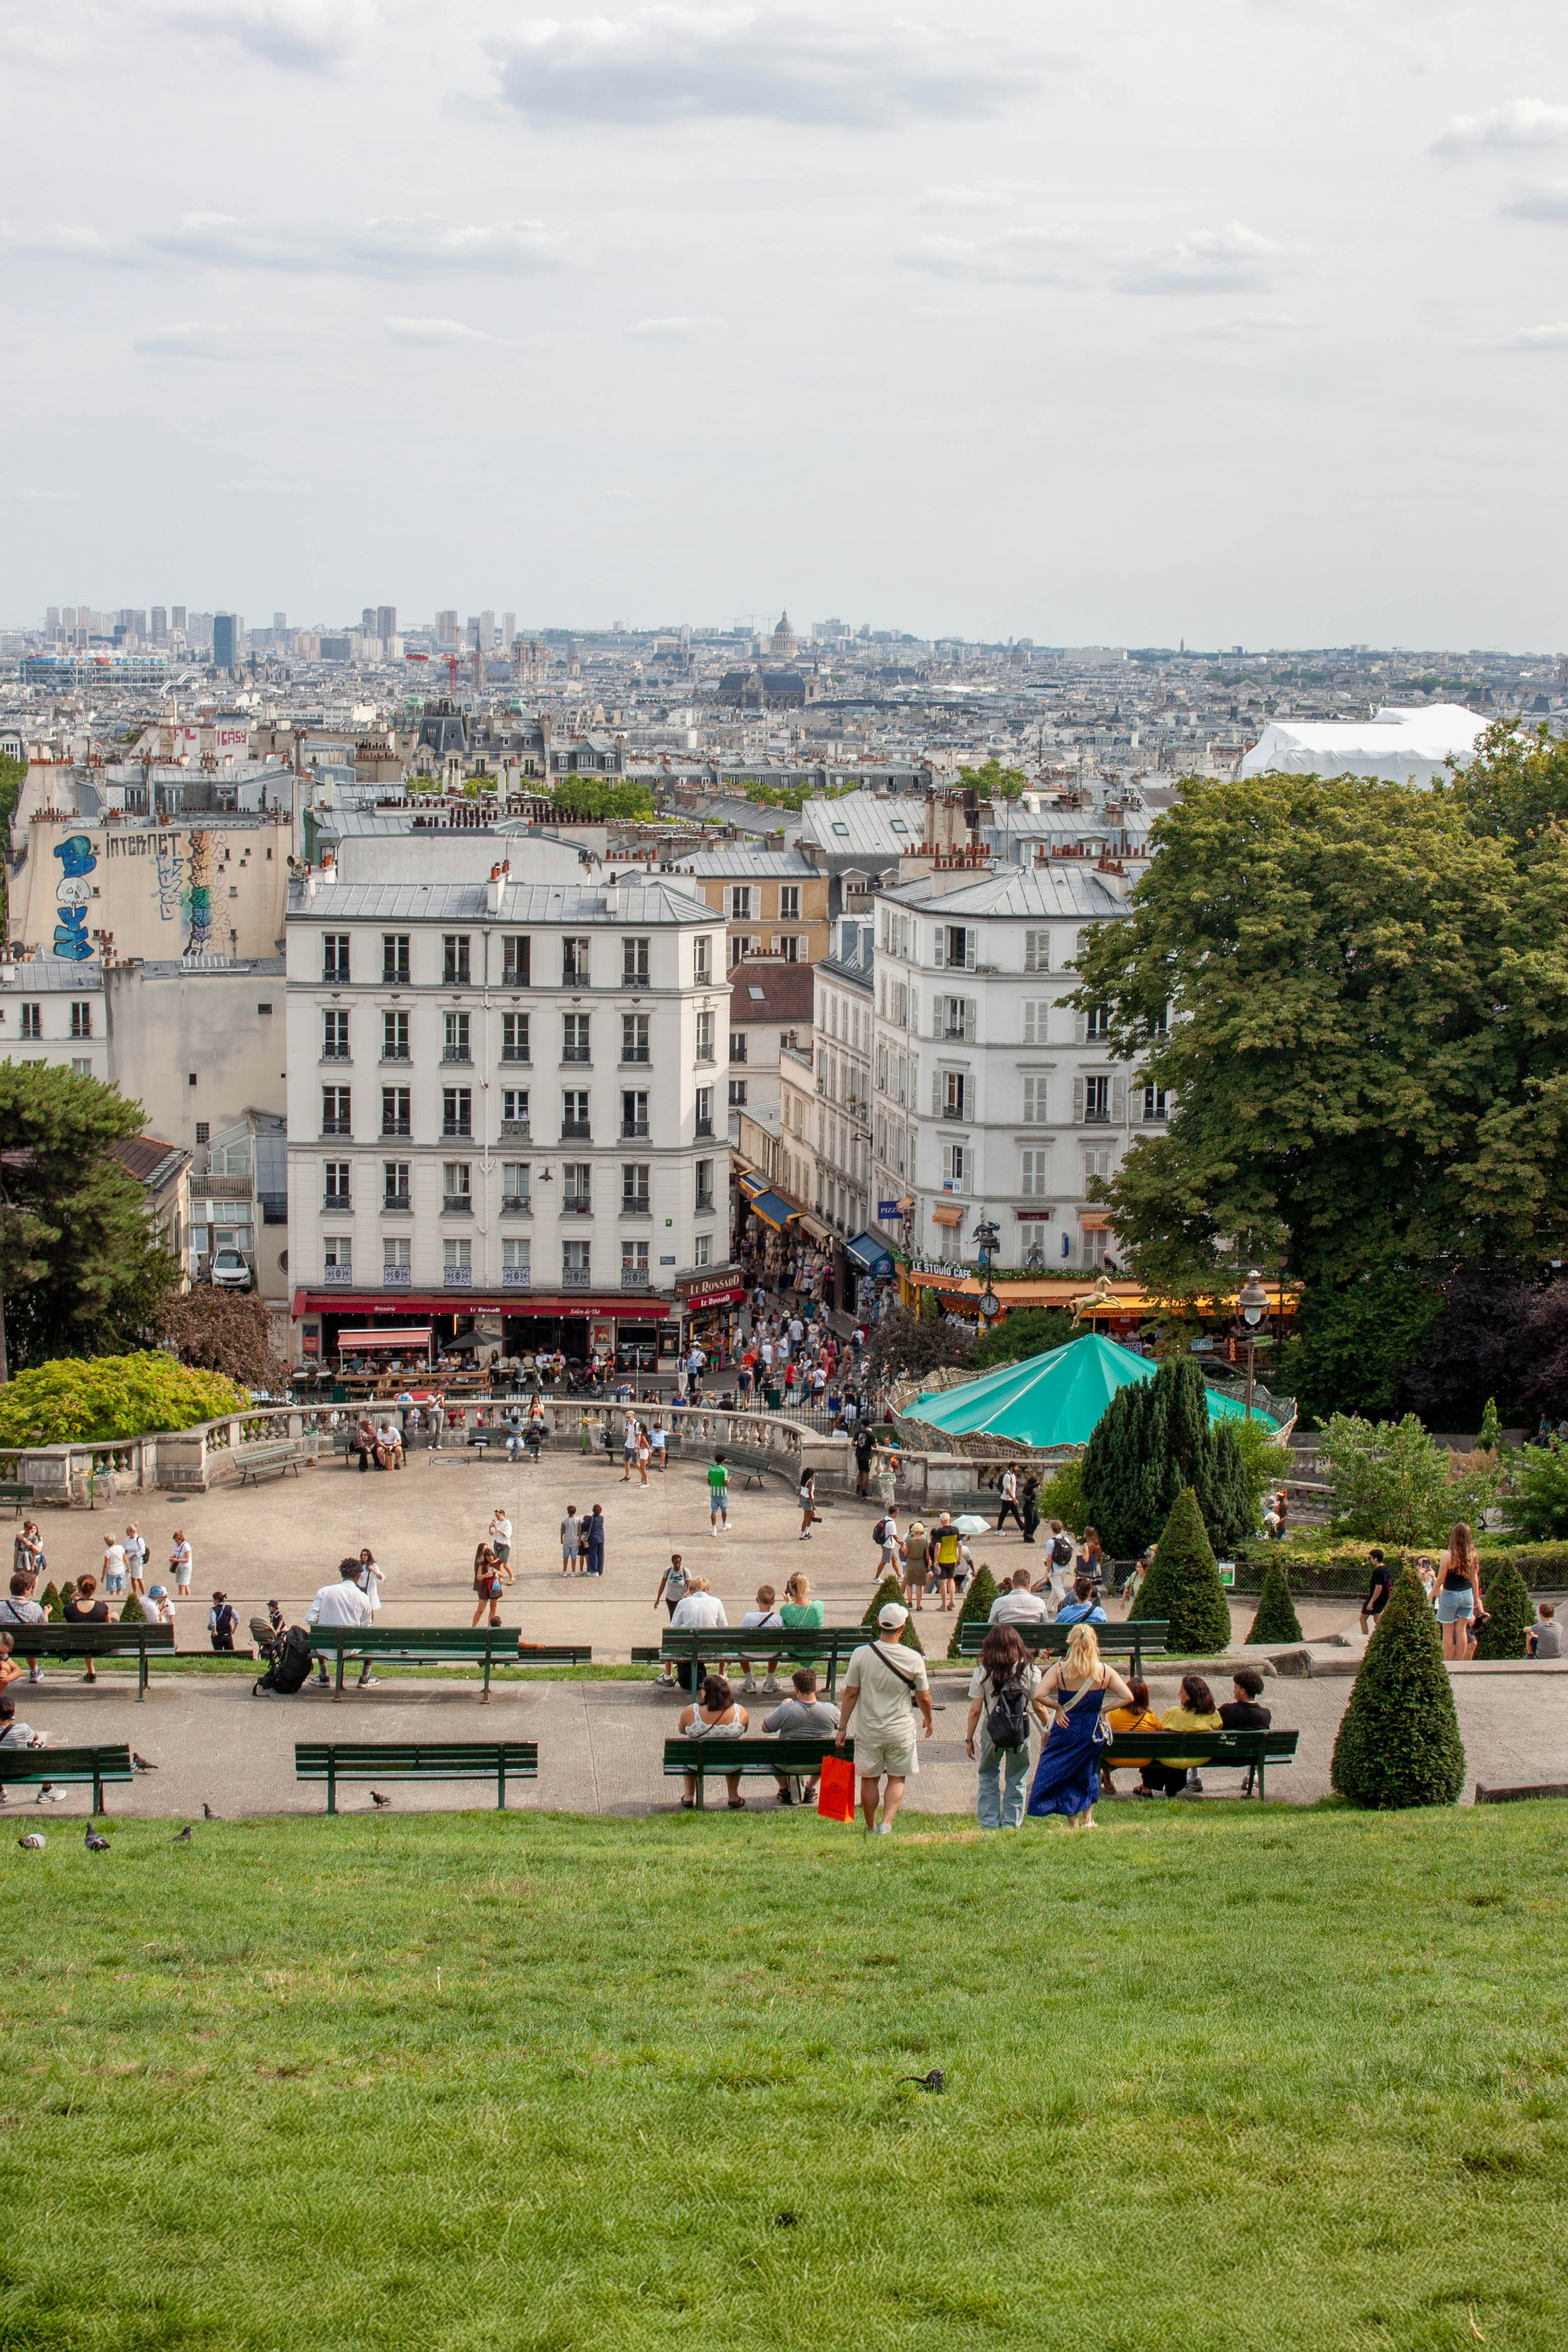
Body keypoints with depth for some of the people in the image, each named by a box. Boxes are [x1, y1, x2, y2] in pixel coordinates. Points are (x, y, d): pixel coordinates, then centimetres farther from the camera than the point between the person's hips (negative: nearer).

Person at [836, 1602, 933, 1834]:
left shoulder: (862, 1654, -11)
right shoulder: (913, 1659, -11)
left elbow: (850, 1694, -6)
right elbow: (923, 1698, 0)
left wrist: (842, 1727, 3)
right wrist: (929, 1719, 20)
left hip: (869, 1729, 0)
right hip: (901, 1730, 0)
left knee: (869, 1779, 14)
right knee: (897, 1779, 12)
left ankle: (871, 1828, 24)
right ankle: (887, 1823, -5)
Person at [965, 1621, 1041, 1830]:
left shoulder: (982, 1673, -7)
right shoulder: (1031, 1671, -5)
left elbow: (975, 1710, -5)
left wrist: (969, 1739, 5)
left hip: (992, 1731, 0)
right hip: (1021, 1733, 0)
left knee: (988, 1778, 15)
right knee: (1016, 1780, 13)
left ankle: (989, 1823, 13)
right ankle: (1011, 1823, 13)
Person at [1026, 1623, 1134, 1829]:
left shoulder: (1059, 1669, -15)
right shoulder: (1105, 1671, -8)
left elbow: (1039, 1696, -25)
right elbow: (1128, 1698, -9)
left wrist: (1058, 1707, -10)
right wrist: (1103, 1709, -3)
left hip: (1065, 1729, -2)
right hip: (1092, 1732, 2)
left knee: (1063, 1775, 14)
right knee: (1088, 1773, 24)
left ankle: (1074, 1822, 13)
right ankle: (1088, 1818, 21)